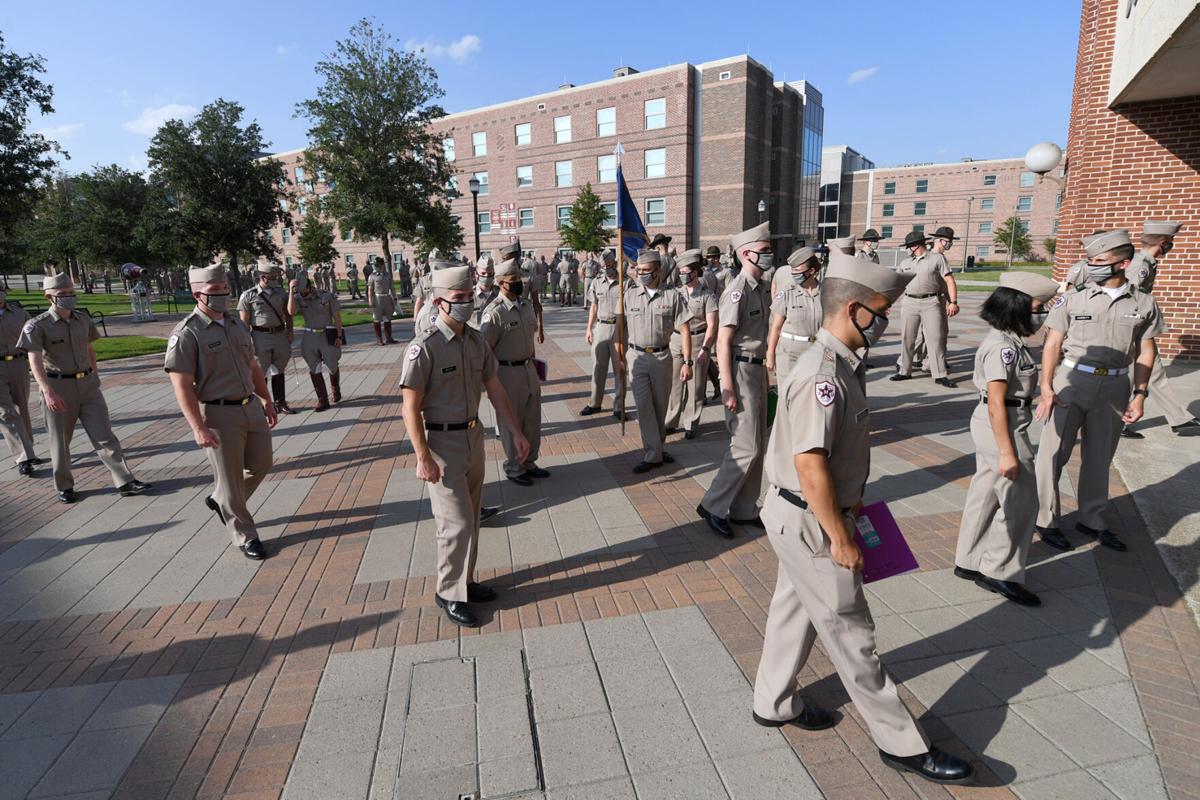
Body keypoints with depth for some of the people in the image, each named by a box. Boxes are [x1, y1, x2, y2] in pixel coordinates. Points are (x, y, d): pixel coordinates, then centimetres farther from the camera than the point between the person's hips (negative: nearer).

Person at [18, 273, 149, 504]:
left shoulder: (84, 321, 6)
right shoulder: (37, 326, -10)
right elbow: (35, 362, -21)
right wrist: (48, 392, -33)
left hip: (87, 384, 3)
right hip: (58, 388, -3)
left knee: (104, 435, 0)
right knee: (60, 440, 9)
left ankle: (125, 482, -1)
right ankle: (65, 487, 25)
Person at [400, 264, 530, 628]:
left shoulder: (477, 340, 4)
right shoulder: (424, 347, -18)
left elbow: (495, 389, 11)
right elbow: (410, 409, -17)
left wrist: (516, 432, 9)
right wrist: (423, 459, -20)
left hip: (474, 435, 7)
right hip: (443, 442, -7)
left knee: (471, 519, 17)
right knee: (457, 523, -3)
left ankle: (464, 581, 34)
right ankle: (449, 594, 16)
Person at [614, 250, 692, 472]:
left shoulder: (672, 295, -4)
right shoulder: (629, 294, 0)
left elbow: (684, 330, -5)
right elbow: (621, 326, 6)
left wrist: (687, 362, -10)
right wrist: (619, 357, 4)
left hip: (662, 357, 0)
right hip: (636, 357, 0)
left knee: (660, 406, 11)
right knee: (644, 406, -3)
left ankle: (657, 448, 29)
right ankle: (653, 455, 3)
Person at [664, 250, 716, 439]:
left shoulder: (707, 295, -3)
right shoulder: (676, 293, 10)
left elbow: (711, 325, -8)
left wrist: (705, 348, -17)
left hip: (698, 341, -4)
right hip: (676, 340, 4)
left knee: (695, 386, 3)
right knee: (674, 383, 5)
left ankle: (691, 424, 14)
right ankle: (672, 421, 16)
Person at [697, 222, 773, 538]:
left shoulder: (763, 287, 11)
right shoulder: (738, 290, -16)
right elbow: (723, 342, -18)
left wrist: (765, 373, 19)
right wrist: (728, 389, -20)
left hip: (758, 369, 9)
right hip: (740, 370, -9)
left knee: (758, 444, 13)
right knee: (746, 447, -6)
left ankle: (744, 510, 24)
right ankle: (713, 506, 8)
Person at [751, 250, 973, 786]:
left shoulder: (840, 363, 6)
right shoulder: (822, 377, -27)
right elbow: (810, 464, -29)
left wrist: (850, 498, 22)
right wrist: (841, 538, -21)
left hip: (803, 517, 10)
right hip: (809, 522, -10)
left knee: (795, 608, 22)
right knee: (850, 632, 6)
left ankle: (774, 704, 41)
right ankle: (901, 743, 24)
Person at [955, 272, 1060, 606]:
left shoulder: (1006, 340, 9)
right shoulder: (1003, 347, -21)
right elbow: (997, 404, -23)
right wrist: (1007, 452, -22)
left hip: (991, 427, 10)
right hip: (1002, 429, -10)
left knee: (985, 495, 16)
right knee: (1021, 502, 1)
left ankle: (969, 562, 28)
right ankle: (1001, 573, 13)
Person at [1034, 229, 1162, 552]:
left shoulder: (1143, 304, 4)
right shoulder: (1073, 298, -3)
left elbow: (1145, 352, 8)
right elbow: (1052, 344, -2)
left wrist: (1140, 395, 2)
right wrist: (1046, 388, -9)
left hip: (1114, 388, 2)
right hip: (1071, 381, -2)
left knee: (1099, 458, 13)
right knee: (1053, 453, 0)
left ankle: (1091, 520, 28)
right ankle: (1045, 520, 13)